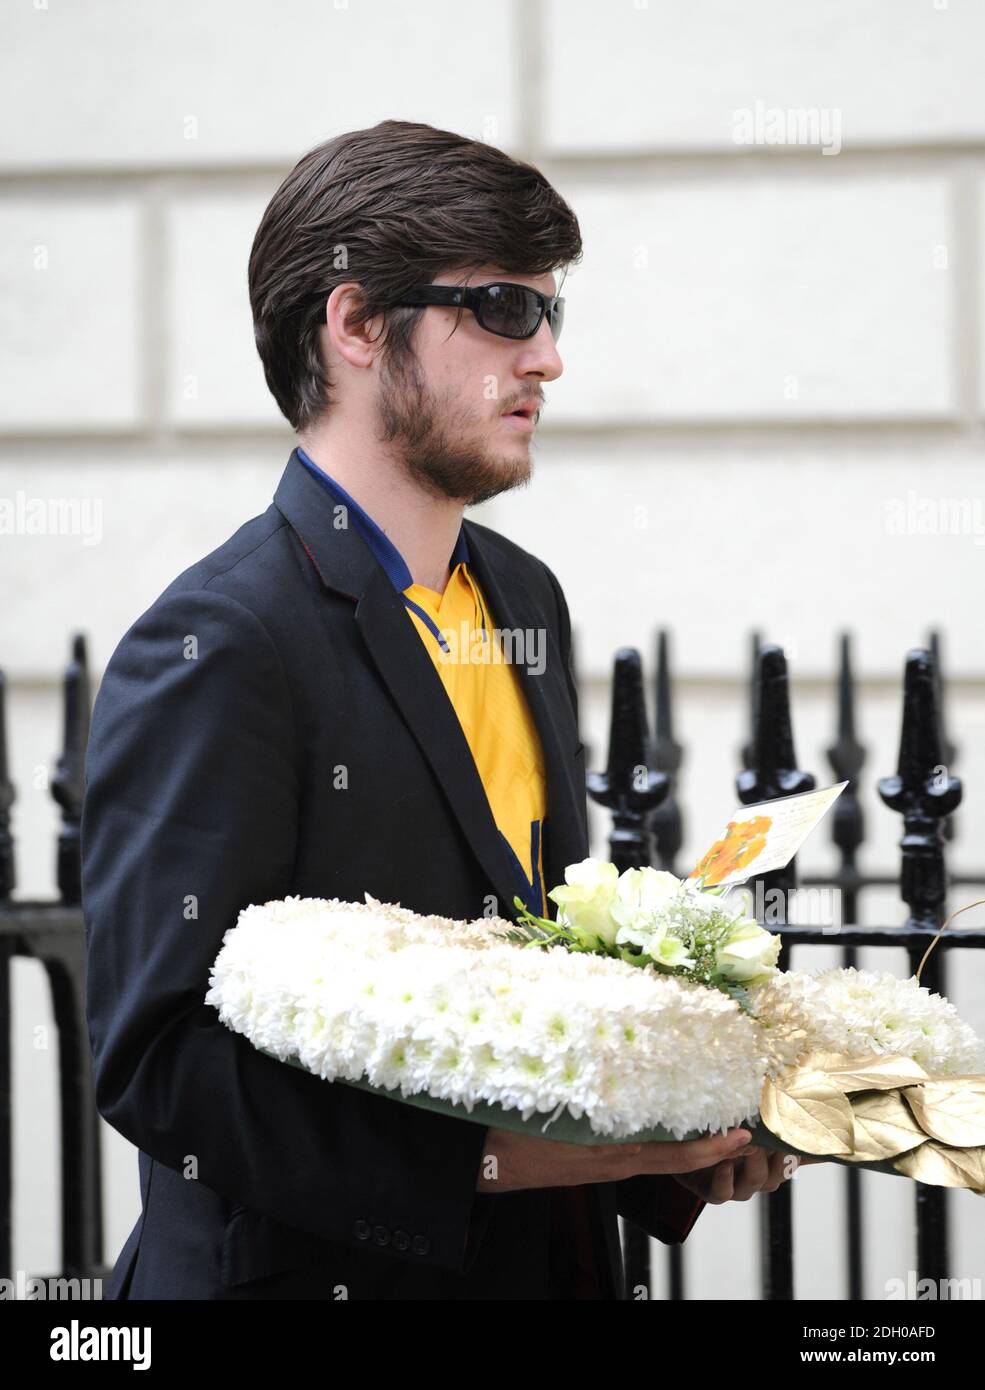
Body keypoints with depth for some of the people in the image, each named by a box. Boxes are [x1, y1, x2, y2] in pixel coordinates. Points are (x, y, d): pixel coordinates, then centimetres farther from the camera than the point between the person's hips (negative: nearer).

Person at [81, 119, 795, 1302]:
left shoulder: (525, 598, 9)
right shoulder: (215, 646, -18)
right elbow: (155, 1059, -23)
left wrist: (667, 1138, -2)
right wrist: (491, 1156, -27)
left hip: (549, 1256, 8)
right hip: (310, 1272, -8)